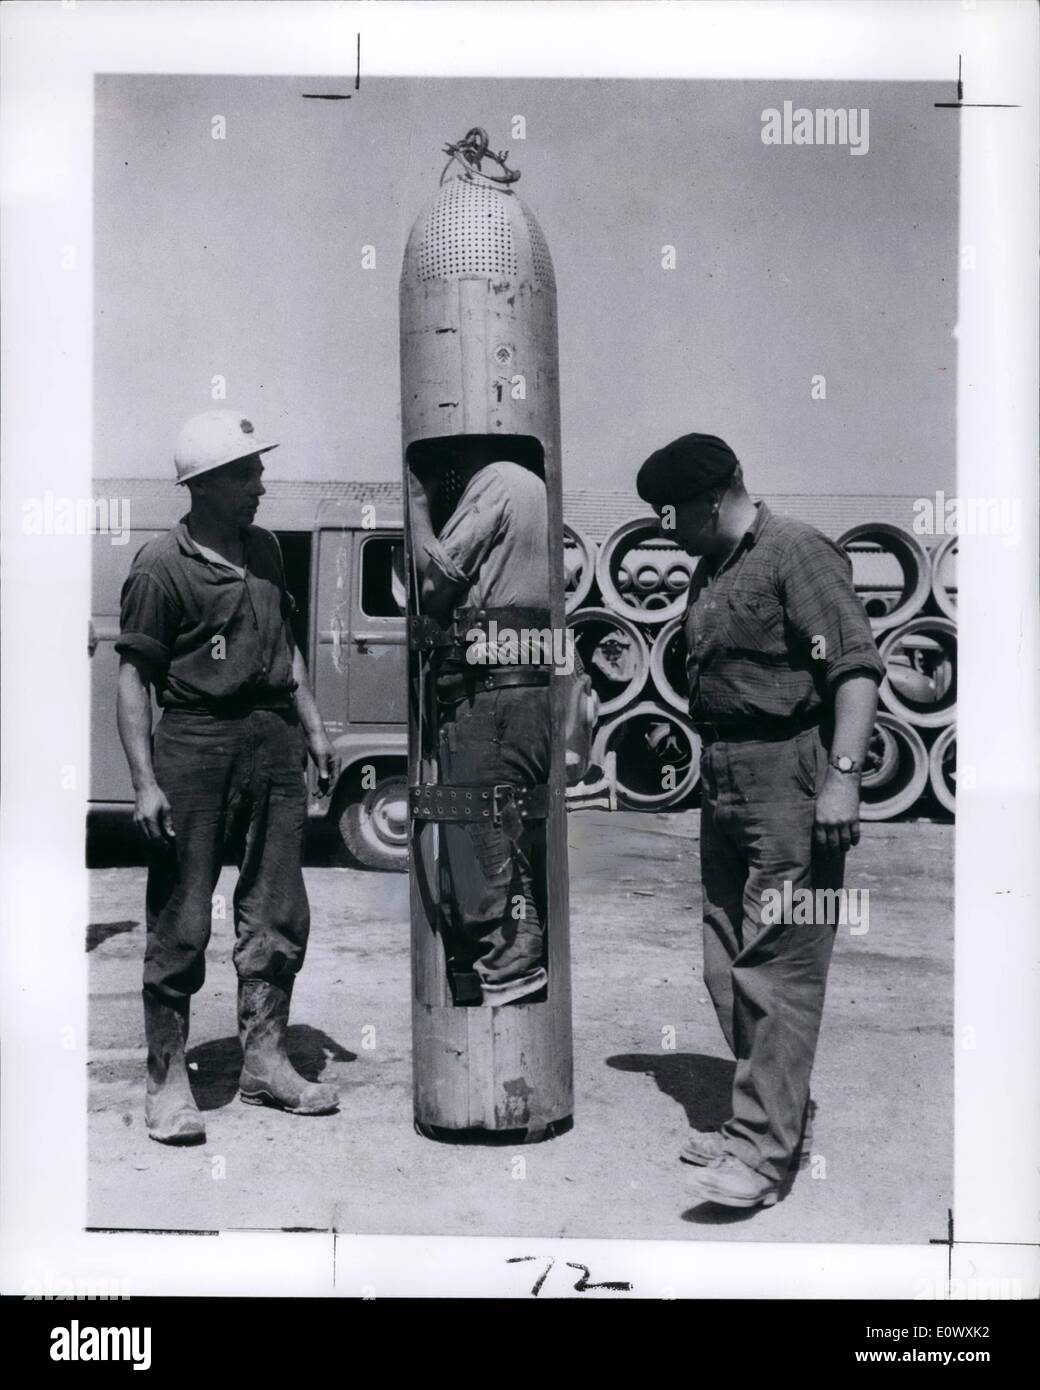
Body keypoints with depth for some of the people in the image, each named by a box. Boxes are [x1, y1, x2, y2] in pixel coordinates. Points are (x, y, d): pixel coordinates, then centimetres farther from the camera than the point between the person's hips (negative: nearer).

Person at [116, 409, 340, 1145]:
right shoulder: (161, 566, -8)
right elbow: (133, 677, -9)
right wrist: (145, 782, -15)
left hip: (273, 740, 6)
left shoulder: (265, 549, 12)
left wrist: (313, 726, 16)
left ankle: (265, 1060, 24)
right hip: (195, 744, -6)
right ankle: (168, 1079, 16)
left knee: (279, 913, 10)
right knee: (181, 922, 2)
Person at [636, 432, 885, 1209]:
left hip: (789, 776, -9)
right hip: (723, 781, 10)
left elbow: (858, 667, -16)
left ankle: (763, 1151, 2)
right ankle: (782, 1115, 27)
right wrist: (709, 766, 18)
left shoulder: (797, 553, -9)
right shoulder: (710, 572, 17)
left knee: (778, 965, -5)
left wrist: (842, 776, -22)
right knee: (728, 965, 13)